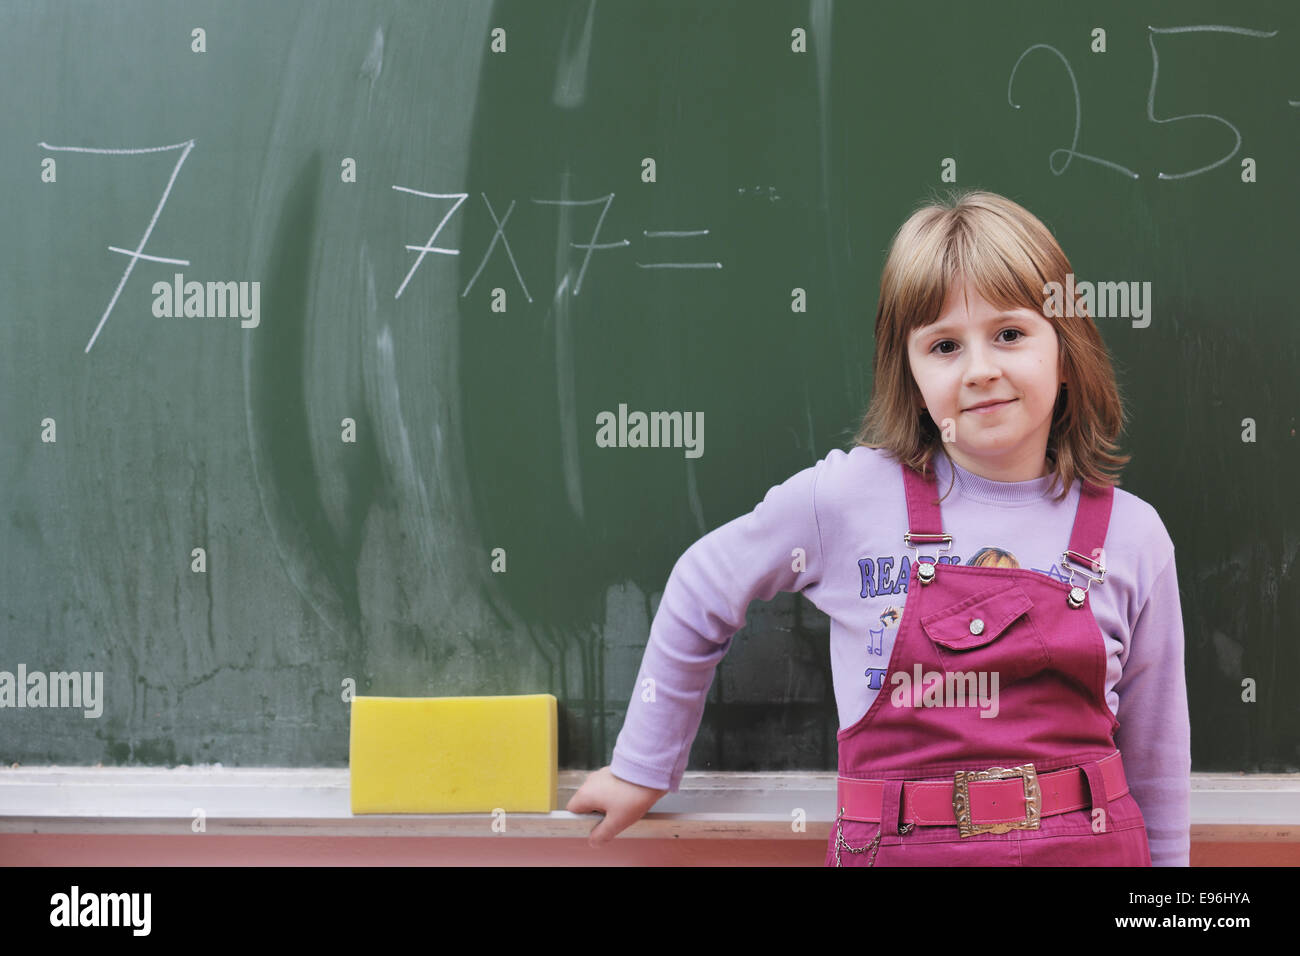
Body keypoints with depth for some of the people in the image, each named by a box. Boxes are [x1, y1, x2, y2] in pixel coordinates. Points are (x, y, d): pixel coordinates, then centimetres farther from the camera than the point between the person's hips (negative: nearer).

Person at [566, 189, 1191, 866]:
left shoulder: (1134, 537, -3)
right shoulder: (848, 498, -8)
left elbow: (1155, 760, 6)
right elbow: (700, 595, 6)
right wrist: (645, 767, 13)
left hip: (1089, 848, 2)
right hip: (898, 848, -1)